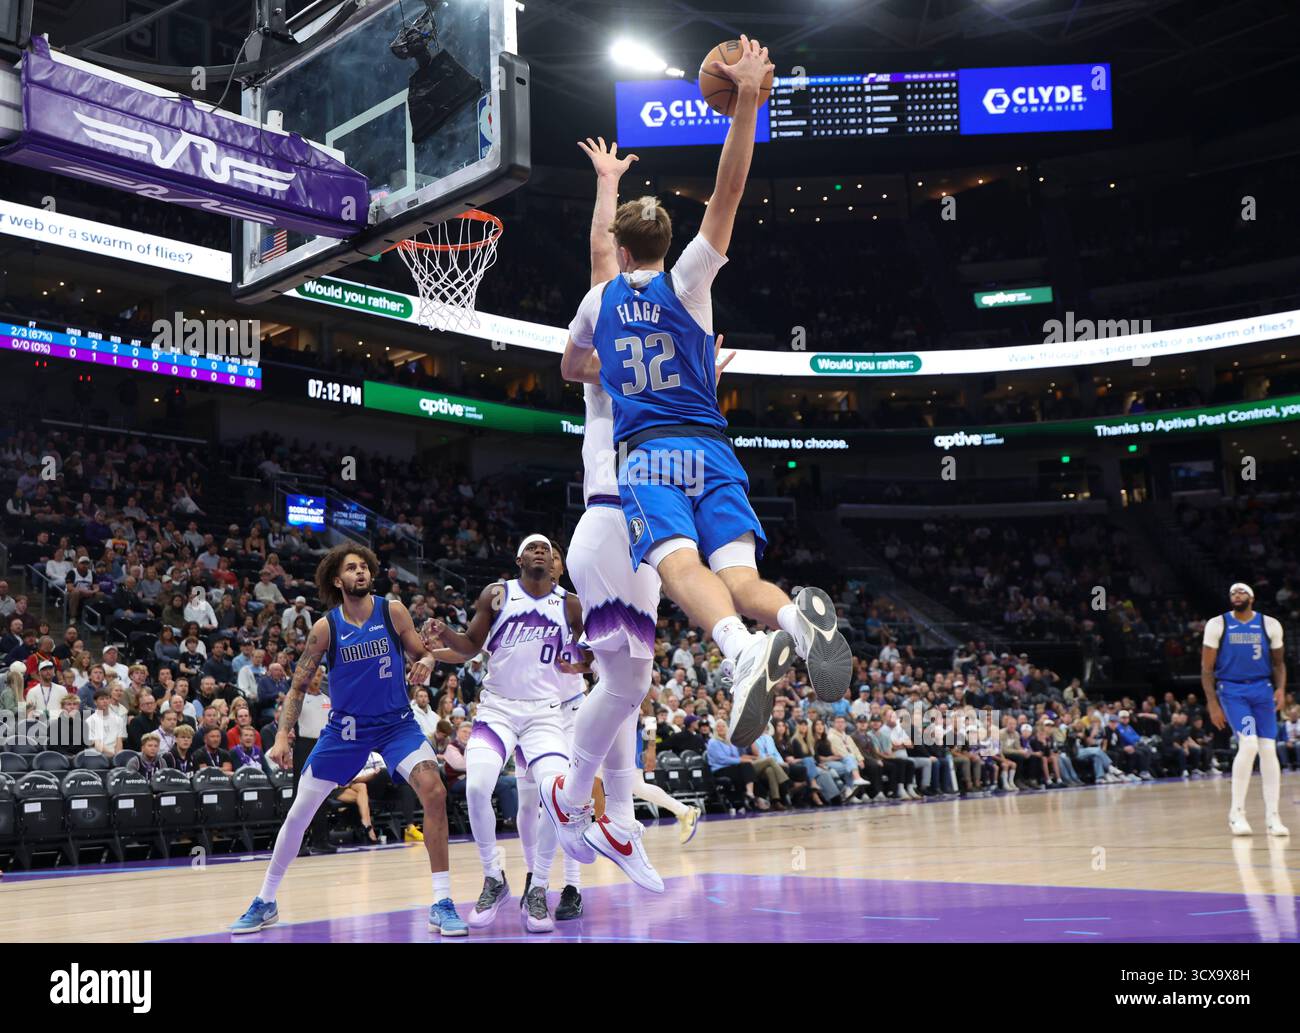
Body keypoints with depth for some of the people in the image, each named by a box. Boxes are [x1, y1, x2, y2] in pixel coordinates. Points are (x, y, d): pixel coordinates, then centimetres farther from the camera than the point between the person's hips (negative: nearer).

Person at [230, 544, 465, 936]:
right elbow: (298, 687, -1)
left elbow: (423, 654, 0)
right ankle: (265, 902, 24)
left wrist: (426, 663, -24)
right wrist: (283, 736, -13)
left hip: (396, 722, -1)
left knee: (434, 791, -23)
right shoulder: (325, 628, -7)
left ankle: (442, 904, -15)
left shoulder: (393, 612, -8)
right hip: (345, 726, 1)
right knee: (299, 812, 3)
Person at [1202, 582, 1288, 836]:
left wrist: (1281, 688, -4)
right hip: (1231, 690, -3)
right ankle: (1236, 813, -8)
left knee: (1268, 749, -3)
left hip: (1262, 689, 3)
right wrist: (1212, 704, -6)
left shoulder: (1270, 625, 5)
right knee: (1248, 744, -19)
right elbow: (1207, 668, 1)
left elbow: (1278, 662, 15)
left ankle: (1272, 817, 5)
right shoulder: (1217, 624, 0)